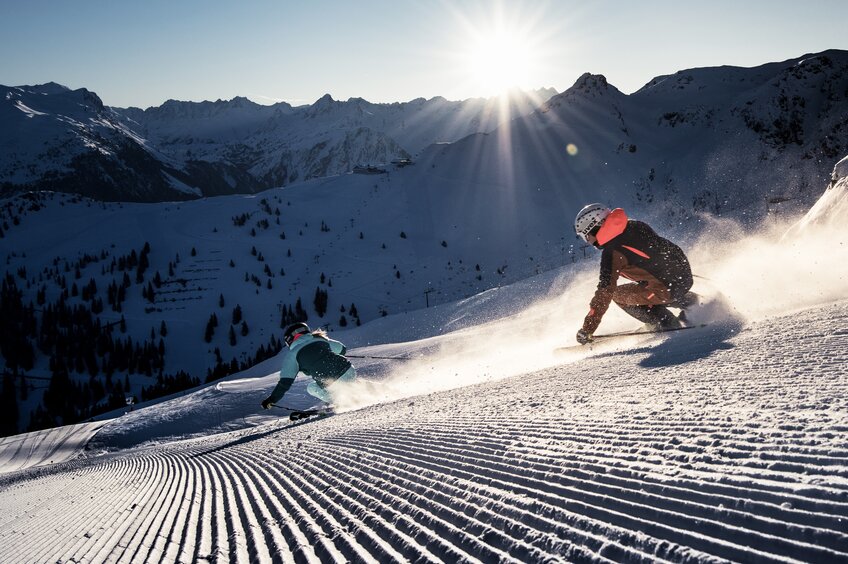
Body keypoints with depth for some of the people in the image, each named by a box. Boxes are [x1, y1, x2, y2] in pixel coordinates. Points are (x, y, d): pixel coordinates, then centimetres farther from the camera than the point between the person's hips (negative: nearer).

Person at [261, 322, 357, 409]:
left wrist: (271, 400, 11)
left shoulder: (291, 353, 7)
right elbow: (342, 349, 27)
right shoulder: (319, 339, 18)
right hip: (349, 370, 5)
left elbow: (285, 381, 2)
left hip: (335, 382, -5)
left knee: (311, 388, 24)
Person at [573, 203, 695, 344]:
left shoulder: (612, 253, -17)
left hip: (670, 288, -8)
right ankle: (687, 301, 31)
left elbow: (604, 292, -17)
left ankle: (666, 323, 3)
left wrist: (587, 329, -11)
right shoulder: (634, 225, 3)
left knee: (618, 295, 6)